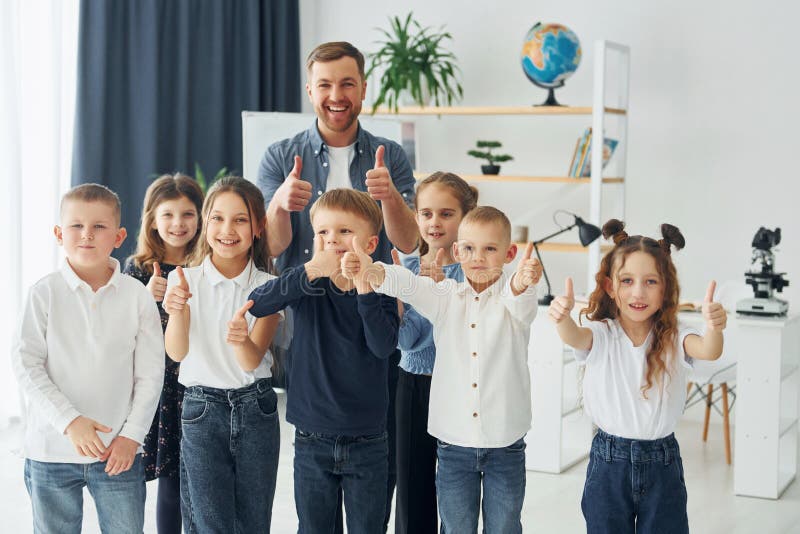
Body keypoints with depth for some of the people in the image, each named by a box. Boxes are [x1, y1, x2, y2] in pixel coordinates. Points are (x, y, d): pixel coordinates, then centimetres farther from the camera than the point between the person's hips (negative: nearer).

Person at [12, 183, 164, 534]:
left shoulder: (136, 296, -2)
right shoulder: (45, 293, -4)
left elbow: (150, 373, 0)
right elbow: (26, 365, -8)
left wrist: (132, 435, -7)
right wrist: (69, 421, -16)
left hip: (119, 451, 0)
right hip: (51, 449, 0)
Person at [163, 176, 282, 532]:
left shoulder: (267, 286, -2)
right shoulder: (186, 279, -4)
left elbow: (253, 361, -14)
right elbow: (177, 352, -16)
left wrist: (242, 341, -37)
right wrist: (176, 311, -36)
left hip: (255, 408, 1)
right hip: (201, 409, -1)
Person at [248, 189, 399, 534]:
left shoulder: (380, 291, -4)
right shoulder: (308, 287, -3)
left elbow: (383, 345, -20)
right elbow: (257, 304, -20)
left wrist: (364, 287, -27)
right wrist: (312, 271, -30)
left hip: (367, 441, -1)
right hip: (312, 440, 1)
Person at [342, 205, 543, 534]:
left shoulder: (511, 297, -4)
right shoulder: (445, 297, 1)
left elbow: (520, 303, -27)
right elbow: (406, 284, -16)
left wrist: (523, 282, -53)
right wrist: (370, 272, -39)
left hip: (505, 444, -1)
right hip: (454, 443, 2)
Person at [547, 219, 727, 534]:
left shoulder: (673, 338, -4)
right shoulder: (601, 336, -6)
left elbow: (708, 351, -24)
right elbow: (576, 338, -28)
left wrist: (713, 328, -48)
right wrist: (563, 316, -52)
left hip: (662, 463, 1)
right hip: (609, 463, 0)